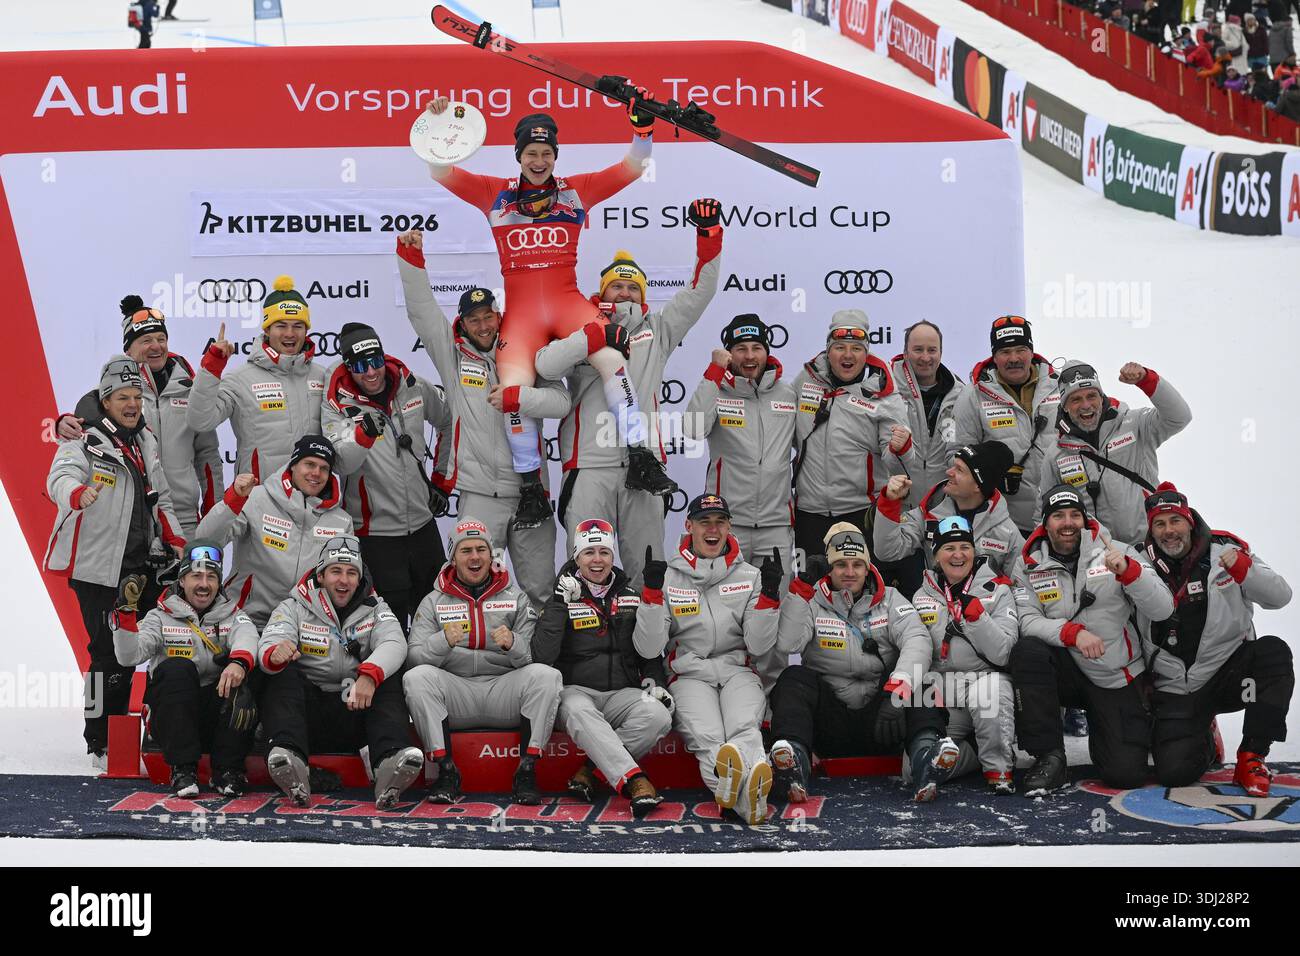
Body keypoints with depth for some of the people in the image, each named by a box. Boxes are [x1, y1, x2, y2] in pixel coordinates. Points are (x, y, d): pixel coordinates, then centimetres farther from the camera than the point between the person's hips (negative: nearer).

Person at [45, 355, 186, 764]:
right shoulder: (84, 440, -5)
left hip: (142, 564, 6)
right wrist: (78, 493, -46)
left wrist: (176, 541, 10)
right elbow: (61, 477, -24)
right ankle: (99, 743, 3)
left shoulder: (147, 442, 15)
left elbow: (160, 497, 21)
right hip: (96, 565, -6)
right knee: (109, 653, -8)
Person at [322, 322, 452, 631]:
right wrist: (364, 432, -47)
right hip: (375, 530, -4)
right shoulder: (337, 404, -13)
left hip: (422, 521, 4)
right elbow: (343, 464, -28)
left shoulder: (414, 387, -2)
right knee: (392, 618, -2)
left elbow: (448, 421, 17)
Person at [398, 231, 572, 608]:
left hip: (531, 491, 1)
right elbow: (421, 309, 0)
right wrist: (411, 257, -9)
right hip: (478, 493, -1)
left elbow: (561, 402, -5)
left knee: (541, 588, 9)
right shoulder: (453, 355, 7)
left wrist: (516, 397, -19)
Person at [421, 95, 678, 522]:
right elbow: (440, 172, 8)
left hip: (568, 302, 0)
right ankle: (529, 485, -2)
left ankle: (640, 461, -22)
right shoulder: (495, 193, 12)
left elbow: (633, 167, 12)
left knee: (611, 358, -28)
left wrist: (643, 125, -3)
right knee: (513, 389, -22)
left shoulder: (577, 190, 13)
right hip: (520, 309, 0)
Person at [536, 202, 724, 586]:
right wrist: (598, 336, -16)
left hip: (644, 466, 2)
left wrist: (708, 234, 2)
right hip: (590, 467, -2)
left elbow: (699, 293, 11)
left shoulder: (657, 331, 17)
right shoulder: (582, 333, 9)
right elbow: (545, 364, -10)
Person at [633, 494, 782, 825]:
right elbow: (648, 648, -1)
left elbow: (758, 645, 4)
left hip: (737, 672, 1)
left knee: (744, 728, -34)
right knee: (706, 737, -34)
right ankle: (749, 797, -62)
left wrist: (769, 592, -8)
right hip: (689, 676, -1)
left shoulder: (749, 575, 13)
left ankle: (741, 788, -63)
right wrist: (652, 591, -12)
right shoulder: (669, 577, 8)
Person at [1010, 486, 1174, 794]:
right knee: (1026, 651, -31)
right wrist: (1073, 632, -28)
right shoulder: (1030, 566, -2)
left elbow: (1162, 610, -13)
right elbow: (1027, 621, -12)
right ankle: (1049, 757, -18)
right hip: (1066, 672, 1)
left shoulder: (1116, 553, -5)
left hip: (1115, 678, 0)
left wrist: (1127, 570, -29)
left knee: (1126, 773, -12)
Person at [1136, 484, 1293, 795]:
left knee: (1274, 652, -31)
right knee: (1173, 773, -18)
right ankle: (1202, 740, 22)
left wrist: (1244, 570, -25)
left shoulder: (1225, 549, -3)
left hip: (1228, 672, 0)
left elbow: (1280, 597, -10)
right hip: (1175, 689, 0)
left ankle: (1251, 758, -16)